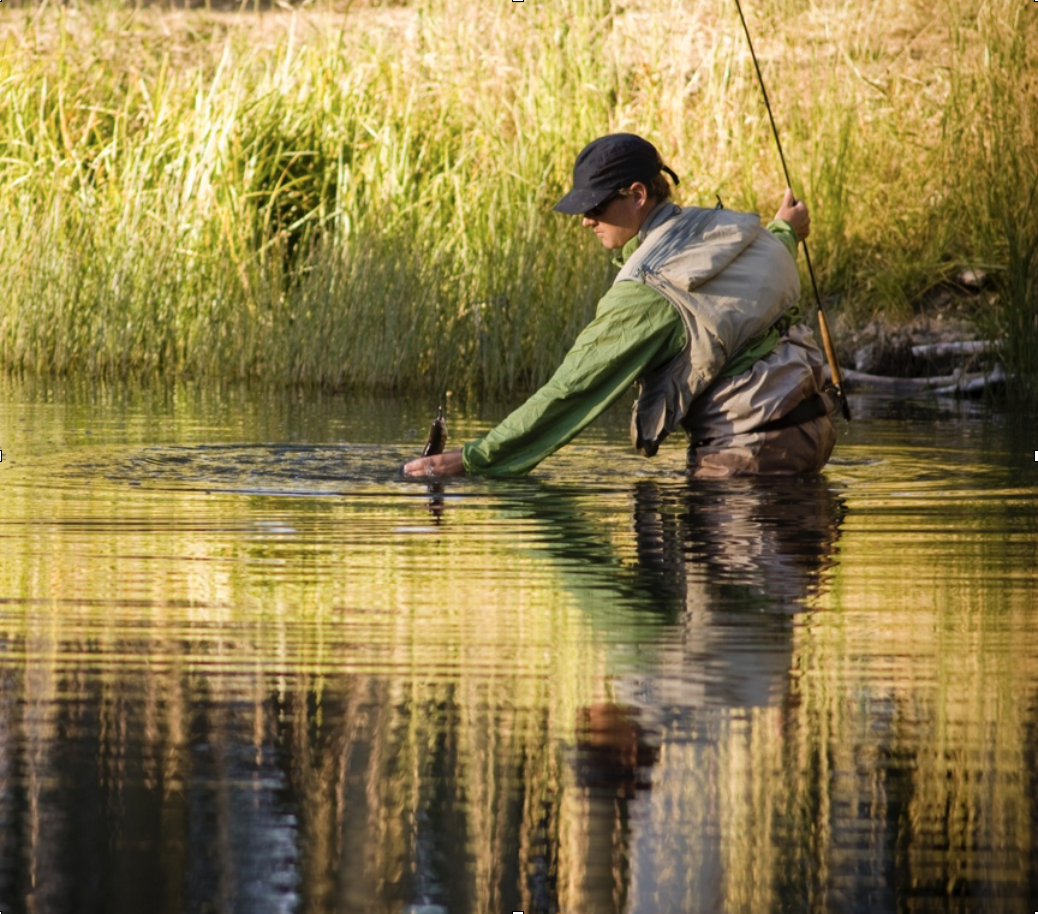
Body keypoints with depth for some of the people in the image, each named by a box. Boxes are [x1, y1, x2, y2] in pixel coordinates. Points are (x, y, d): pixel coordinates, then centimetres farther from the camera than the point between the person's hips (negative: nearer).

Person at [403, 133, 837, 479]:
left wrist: (473, 459, -15)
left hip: (747, 451, -9)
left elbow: (572, 393, -18)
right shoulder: (731, 228, 5)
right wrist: (783, 234, 54)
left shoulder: (646, 296, -18)